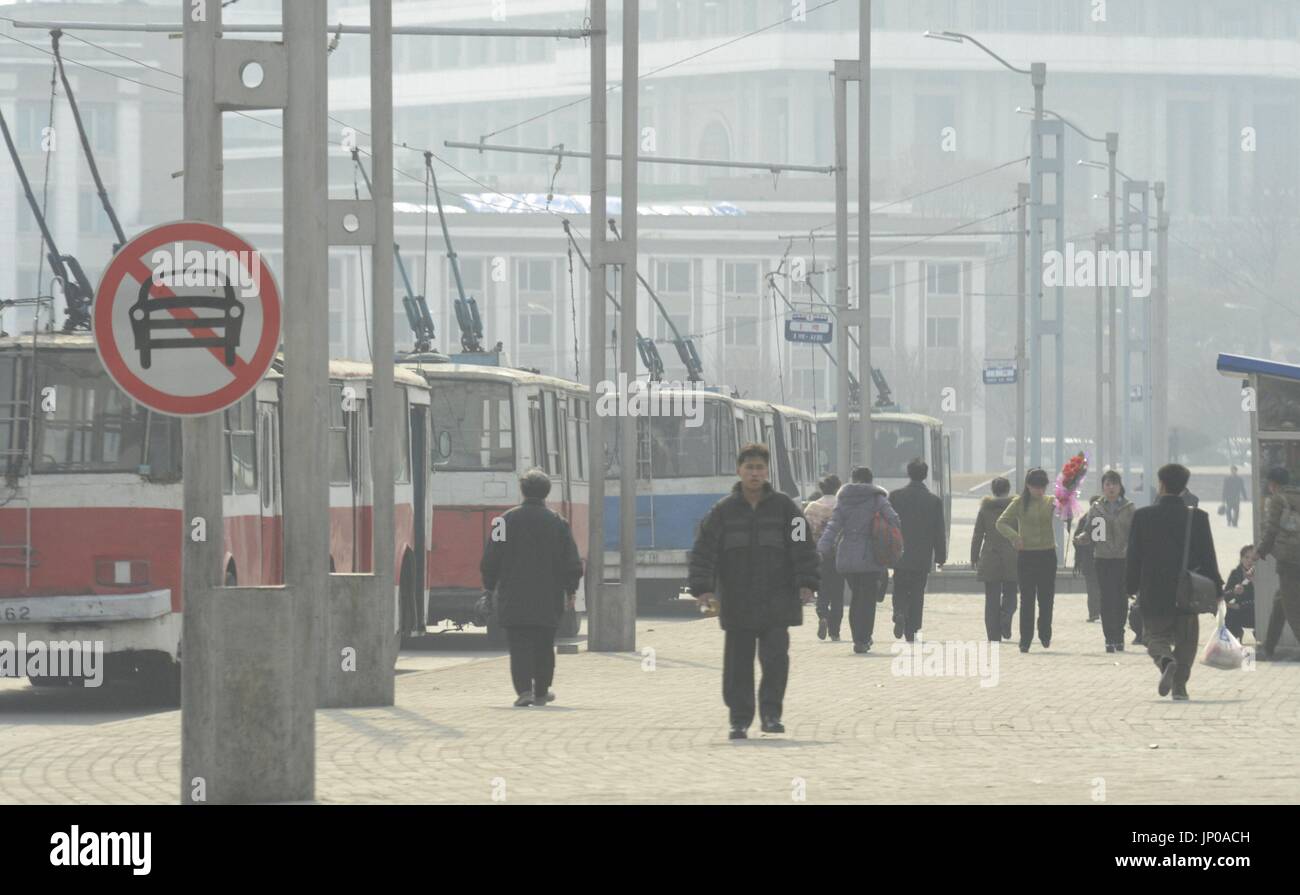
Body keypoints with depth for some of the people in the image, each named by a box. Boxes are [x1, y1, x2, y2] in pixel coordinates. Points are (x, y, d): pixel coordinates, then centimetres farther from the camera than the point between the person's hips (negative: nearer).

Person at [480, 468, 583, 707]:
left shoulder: (506, 520, -2)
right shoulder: (557, 523, 0)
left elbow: (490, 560, 1)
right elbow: (571, 562, 1)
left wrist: (489, 587, 12)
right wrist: (570, 591, 9)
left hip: (513, 599, -1)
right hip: (547, 598, 1)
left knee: (519, 645, -2)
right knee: (544, 647, 14)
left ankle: (524, 689, -18)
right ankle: (541, 692, 23)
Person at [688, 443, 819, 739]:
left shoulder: (783, 507, 3)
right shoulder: (723, 510, 2)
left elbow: (803, 546, 2)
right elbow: (704, 550, 0)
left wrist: (806, 582, -8)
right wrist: (703, 587, -10)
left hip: (776, 601, -1)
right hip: (736, 602, 1)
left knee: (775, 658, -8)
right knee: (738, 664, 3)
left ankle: (771, 713, 3)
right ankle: (739, 719, 11)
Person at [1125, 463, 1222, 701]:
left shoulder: (1143, 516, -6)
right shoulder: (1197, 517, -5)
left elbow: (1133, 557, -2)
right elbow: (1208, 557, -1)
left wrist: (1131, 587, 9)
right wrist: (1215, 588, 7)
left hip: (1154, 592, -1)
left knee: (1157, 636, 7)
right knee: (1185, 641, 15)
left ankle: (1166, 662, -24)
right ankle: (1179, 685, 11)